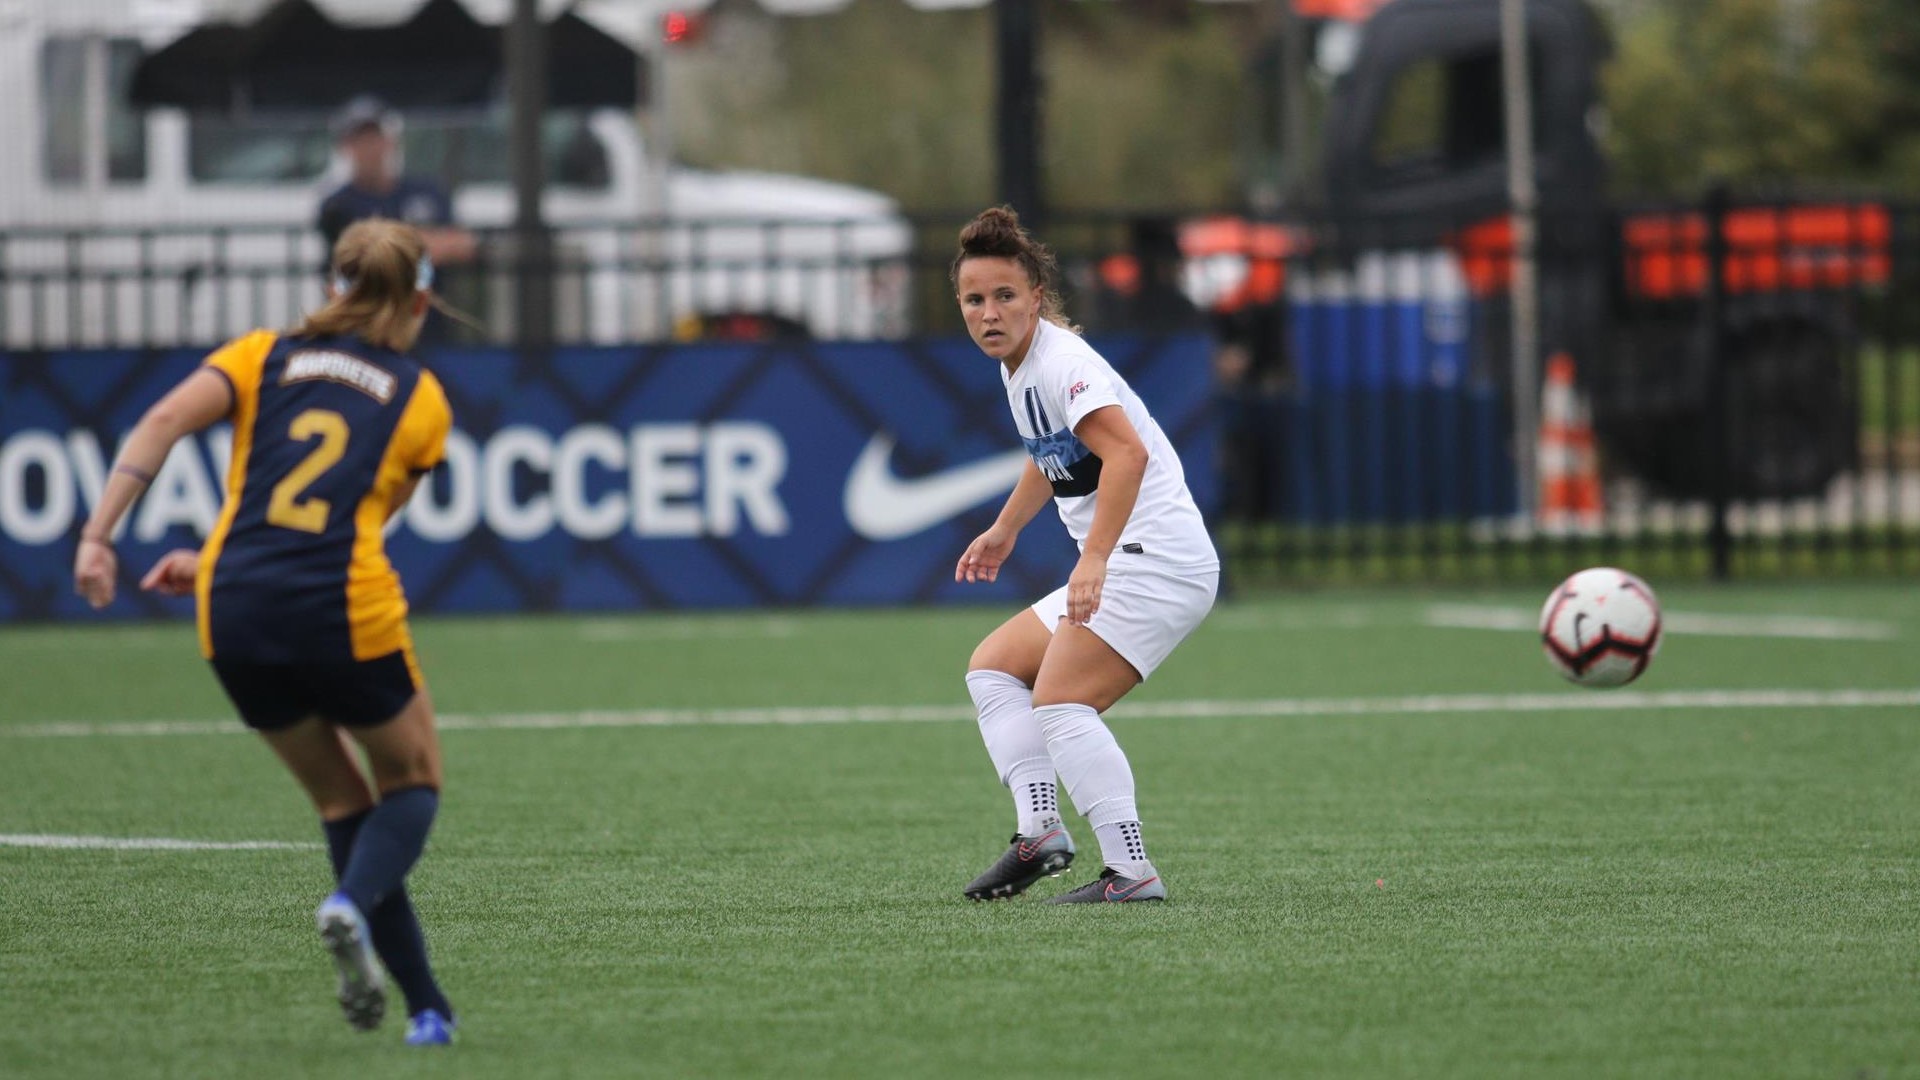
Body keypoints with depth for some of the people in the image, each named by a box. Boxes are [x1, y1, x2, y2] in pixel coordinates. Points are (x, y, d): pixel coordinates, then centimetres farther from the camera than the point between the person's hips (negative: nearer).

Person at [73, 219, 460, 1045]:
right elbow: (362, 517, 14)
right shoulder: (420, 400, 13)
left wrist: (98, 535, -9)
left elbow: (163, 423, -3)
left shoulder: (264, 356, 14)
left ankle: (426, 1004, 13)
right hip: (346, 608, -3)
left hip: (235, 610, 3)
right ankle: (353, 900, -14)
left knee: (340, 798, 19)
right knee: (412, 780, 20)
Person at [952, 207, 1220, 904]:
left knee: (1059, 704, -21)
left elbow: (1127, 453, -31)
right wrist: (1005, 529, 40)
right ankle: (1039, 830, 1)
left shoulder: (1060, 363, -17)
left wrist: (1094, 559, -39)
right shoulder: (1019, 364, 14)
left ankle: (1132, 872, -24)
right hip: (1121, 568, 11)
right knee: (992, 668, 14)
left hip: (1155, 558, -11)